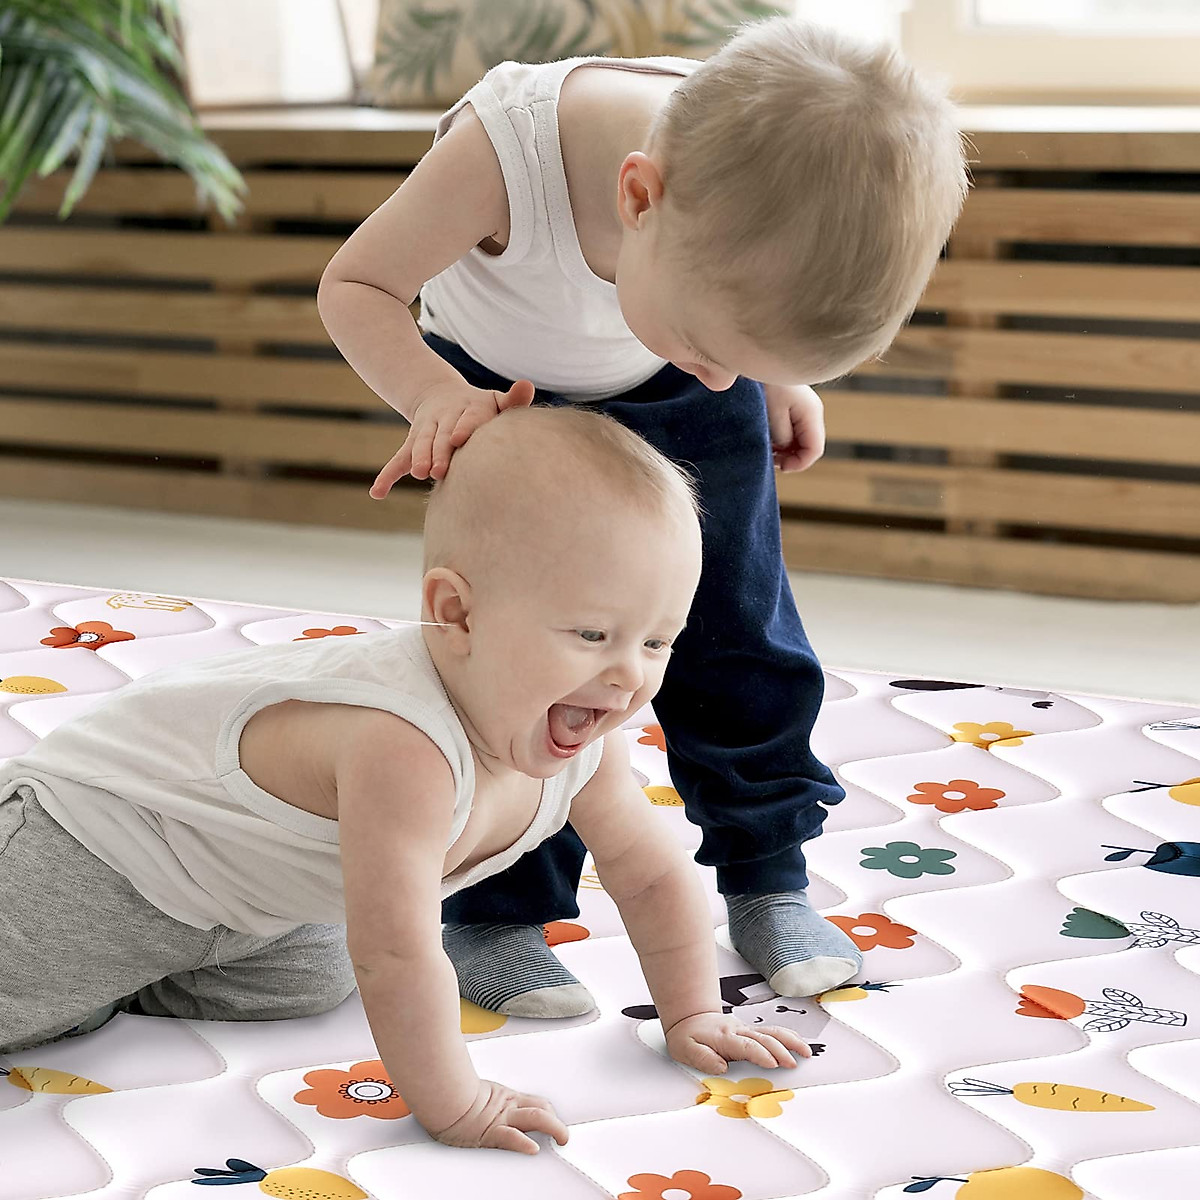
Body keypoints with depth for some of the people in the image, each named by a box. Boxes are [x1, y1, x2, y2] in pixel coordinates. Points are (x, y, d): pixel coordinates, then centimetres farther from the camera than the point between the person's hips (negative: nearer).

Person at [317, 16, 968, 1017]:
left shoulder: (759, 171, -35)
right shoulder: (499, 151, -45)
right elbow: (355, 286, -26)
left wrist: (779, 378, 7)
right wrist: (435, 397, -42)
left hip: (673, 403, 2)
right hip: (500, 387, -2)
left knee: (738, 626, 3)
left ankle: (768, 878, 21)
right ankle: (491, 916, 8)